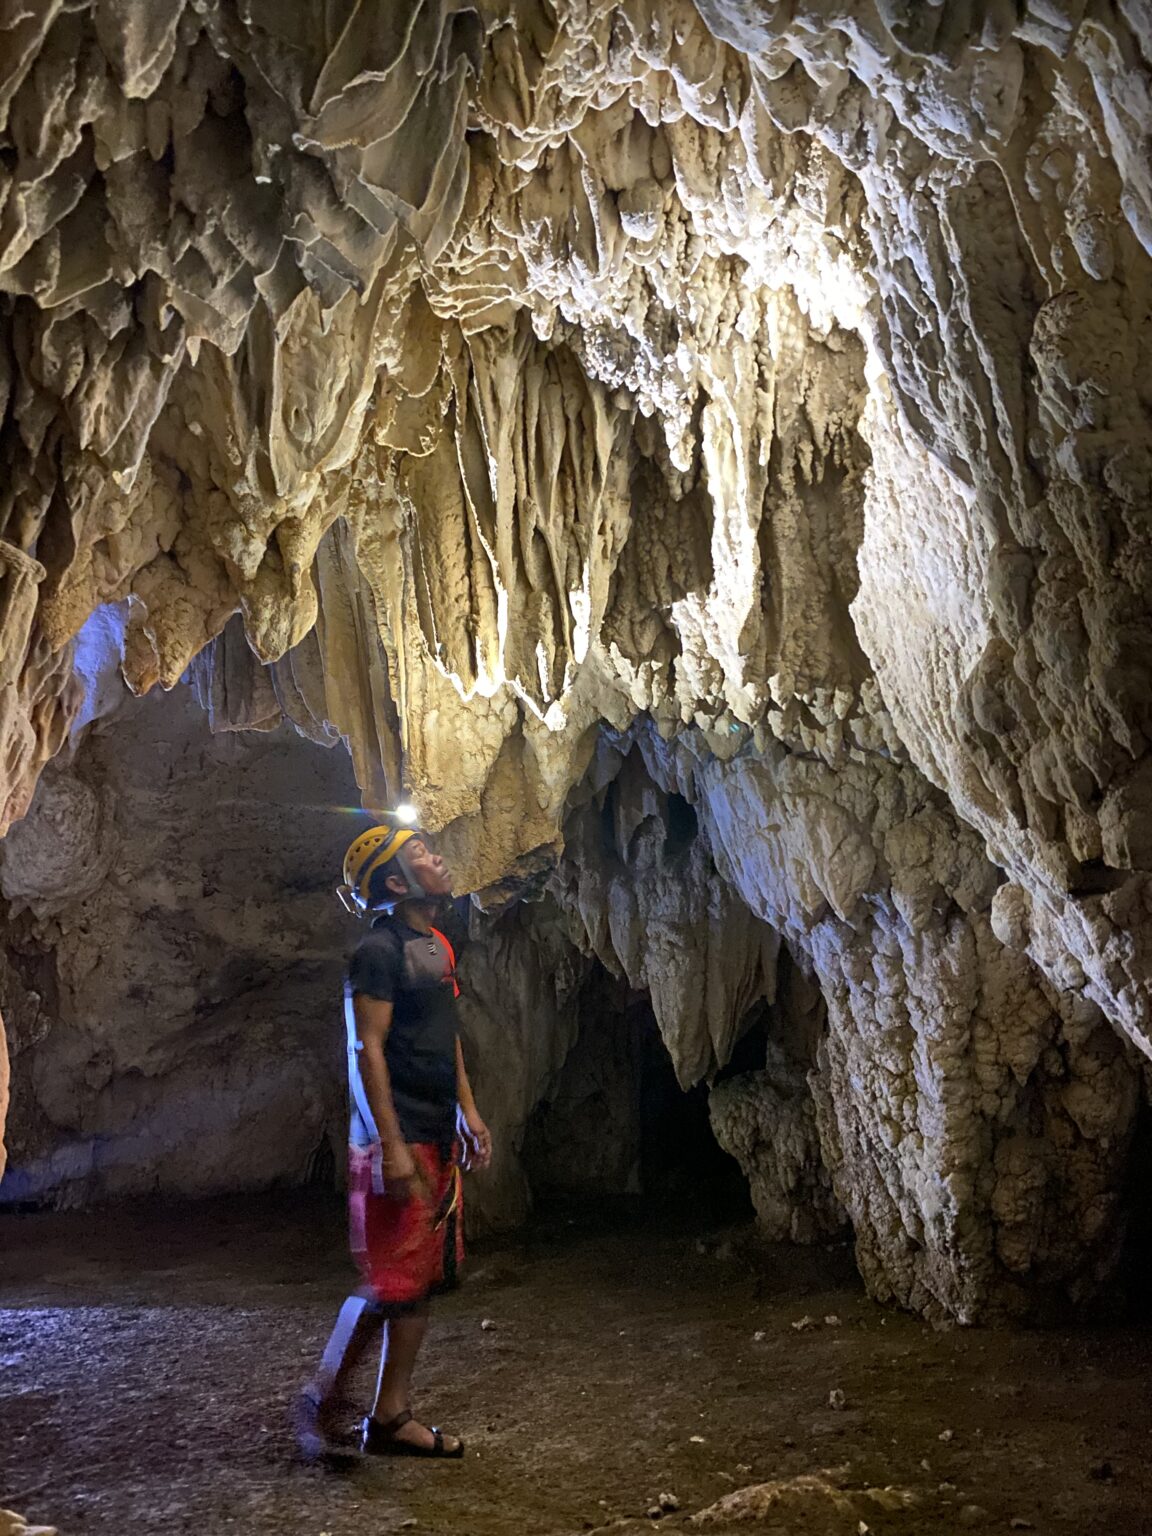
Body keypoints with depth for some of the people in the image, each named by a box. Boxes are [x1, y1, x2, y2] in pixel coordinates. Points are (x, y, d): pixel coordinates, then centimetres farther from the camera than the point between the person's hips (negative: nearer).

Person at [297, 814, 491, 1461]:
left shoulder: (438, 944, 13)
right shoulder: (380, 950, -15)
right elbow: (368, 1050, -18)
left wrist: (470, 1113, 17)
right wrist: (391, 1145, -21)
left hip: (439, 1138, 9)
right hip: (397, 1138, -9)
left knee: (427, 1279, 12)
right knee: (390, 1281, -4)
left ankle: (391, 1416, 22)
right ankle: (324, 1400, 16)